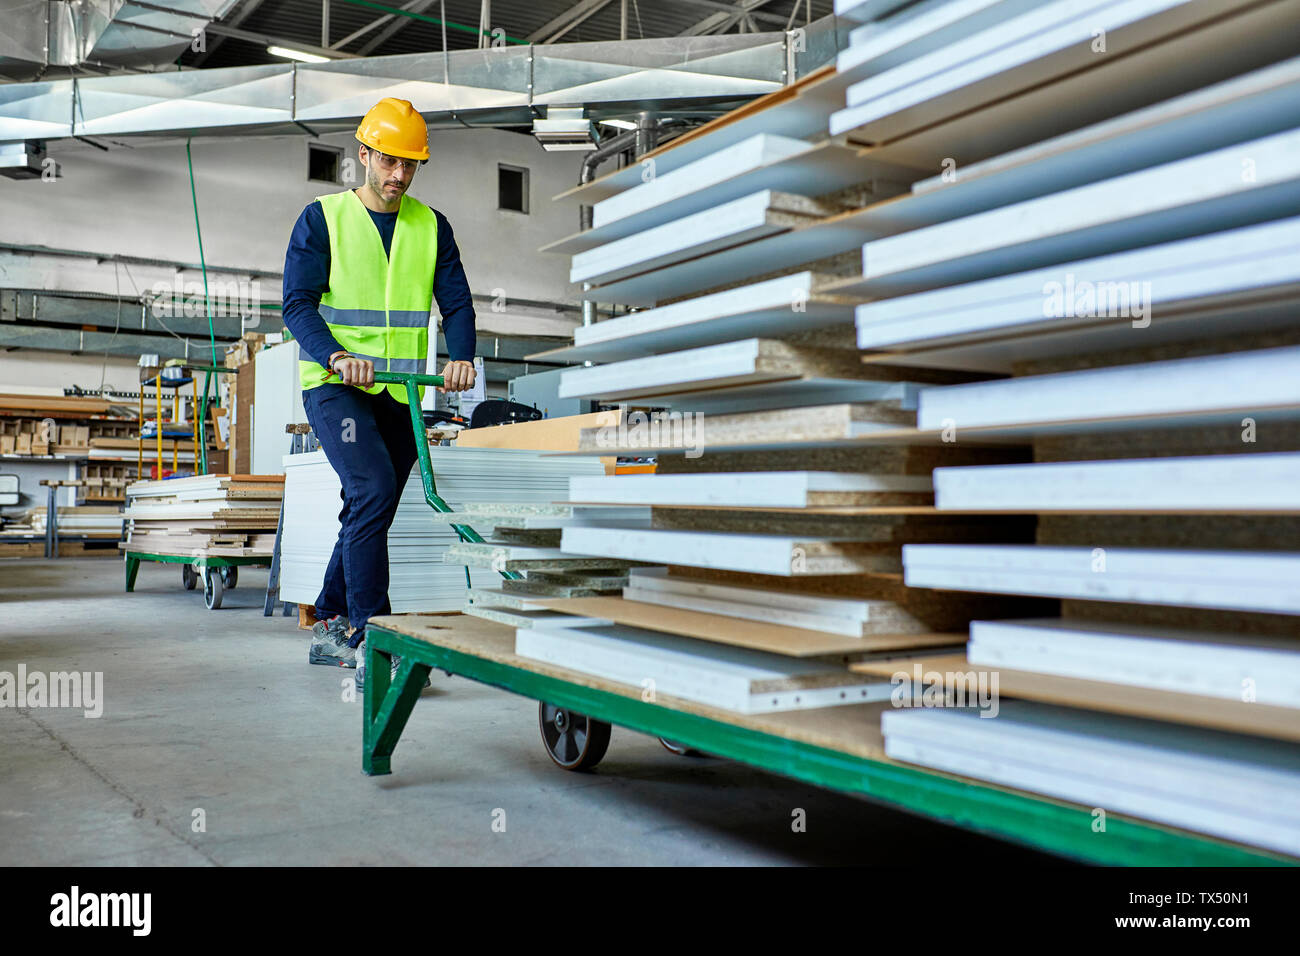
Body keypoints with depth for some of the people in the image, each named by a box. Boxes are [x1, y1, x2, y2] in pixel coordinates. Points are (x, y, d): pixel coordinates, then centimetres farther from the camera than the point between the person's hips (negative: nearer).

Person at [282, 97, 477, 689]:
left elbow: (456, 301, 4)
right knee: (374, 489, -23)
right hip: (333, 387, -5)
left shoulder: (432, 227, 11)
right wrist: (336, 357, -24)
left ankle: (330, 629, 26)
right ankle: (371, 641, -21)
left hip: (399, 393, 5)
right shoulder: (322, 219, 1)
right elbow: (298, 302, -6)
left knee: (369, 513, 10)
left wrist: (460, 356, -17)